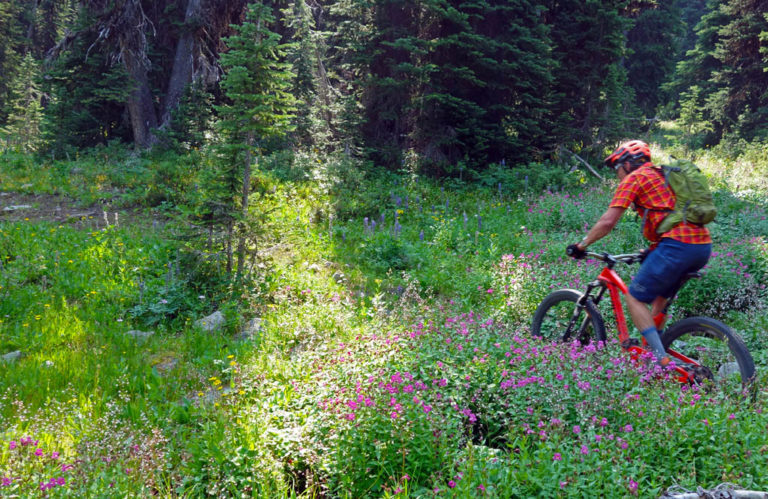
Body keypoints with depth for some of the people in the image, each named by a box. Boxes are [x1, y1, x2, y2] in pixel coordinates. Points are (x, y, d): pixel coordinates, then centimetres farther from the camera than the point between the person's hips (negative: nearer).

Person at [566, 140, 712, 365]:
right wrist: (651, 250, 37)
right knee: (659, 295, 27)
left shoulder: (634, 178, 3)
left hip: (678, 245, -9)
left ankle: (663, 362, -5)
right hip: (703, 247, 9)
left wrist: (581, 245, 6)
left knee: (635, 298, 2)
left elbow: (608, 222, -4)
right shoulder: (663, 175, 28)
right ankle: (658, 346, 27)